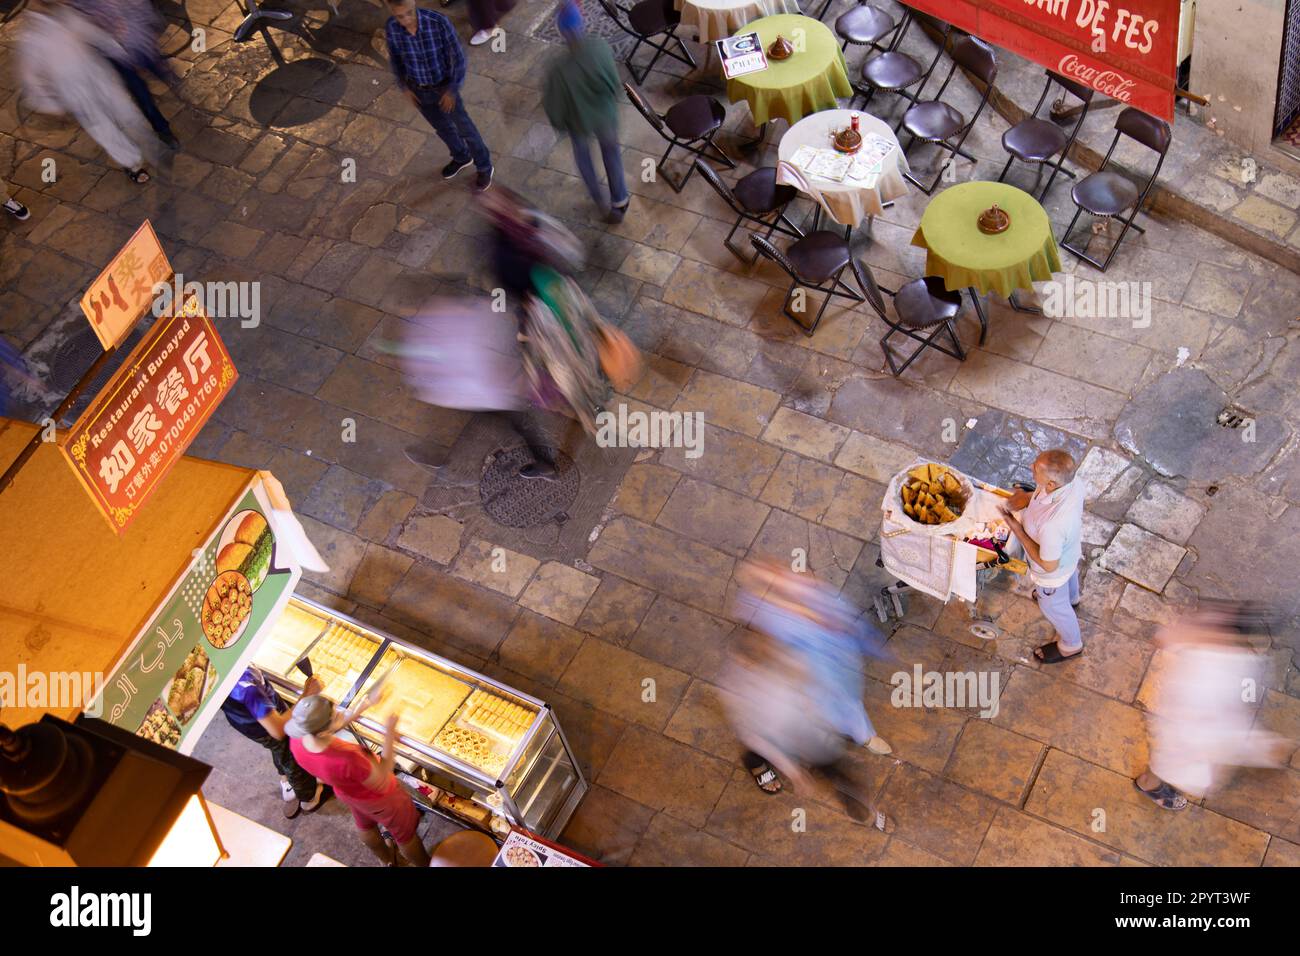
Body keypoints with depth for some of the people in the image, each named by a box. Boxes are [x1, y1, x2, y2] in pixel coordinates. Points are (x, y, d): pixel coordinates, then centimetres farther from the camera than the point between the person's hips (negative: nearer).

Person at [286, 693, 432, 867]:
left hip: (346, 793, 6)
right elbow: (382, 784, -30)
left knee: (366, 826, 36)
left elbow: (328, 730, -7)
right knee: (405, 835, 25)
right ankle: (423, 864, 52)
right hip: (378, 799, -6)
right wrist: (389, 734, -30)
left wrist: (362, 707, -8)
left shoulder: (296, 739, -30)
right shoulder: (347, 759, -49)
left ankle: (388, 860, 63)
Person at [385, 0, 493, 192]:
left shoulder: (439, 22, -32)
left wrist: (452, 89, -18)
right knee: (442, 127, 26)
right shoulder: (391, 27, -21)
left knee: (464, 128, 15)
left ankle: (484, 167, 41)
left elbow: (457, 56, -19)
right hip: (419, 89, 3)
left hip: (444, 87, -3)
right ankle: (462, 157, 54)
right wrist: (405, 88, 0)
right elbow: (395, 57, -2)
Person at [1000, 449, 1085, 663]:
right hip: (1071, 549, 6)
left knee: (1053, 606, 27)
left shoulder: (1051, 524, -51)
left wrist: (1017, 530, -28)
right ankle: (1071, 599, 76)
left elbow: (1049, 565, -32)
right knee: (1069, 577, 41)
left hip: (1054, 572, -6)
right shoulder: (1073, 483, -31)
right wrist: (1029, 498, -17)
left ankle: (1070, 645, 57)